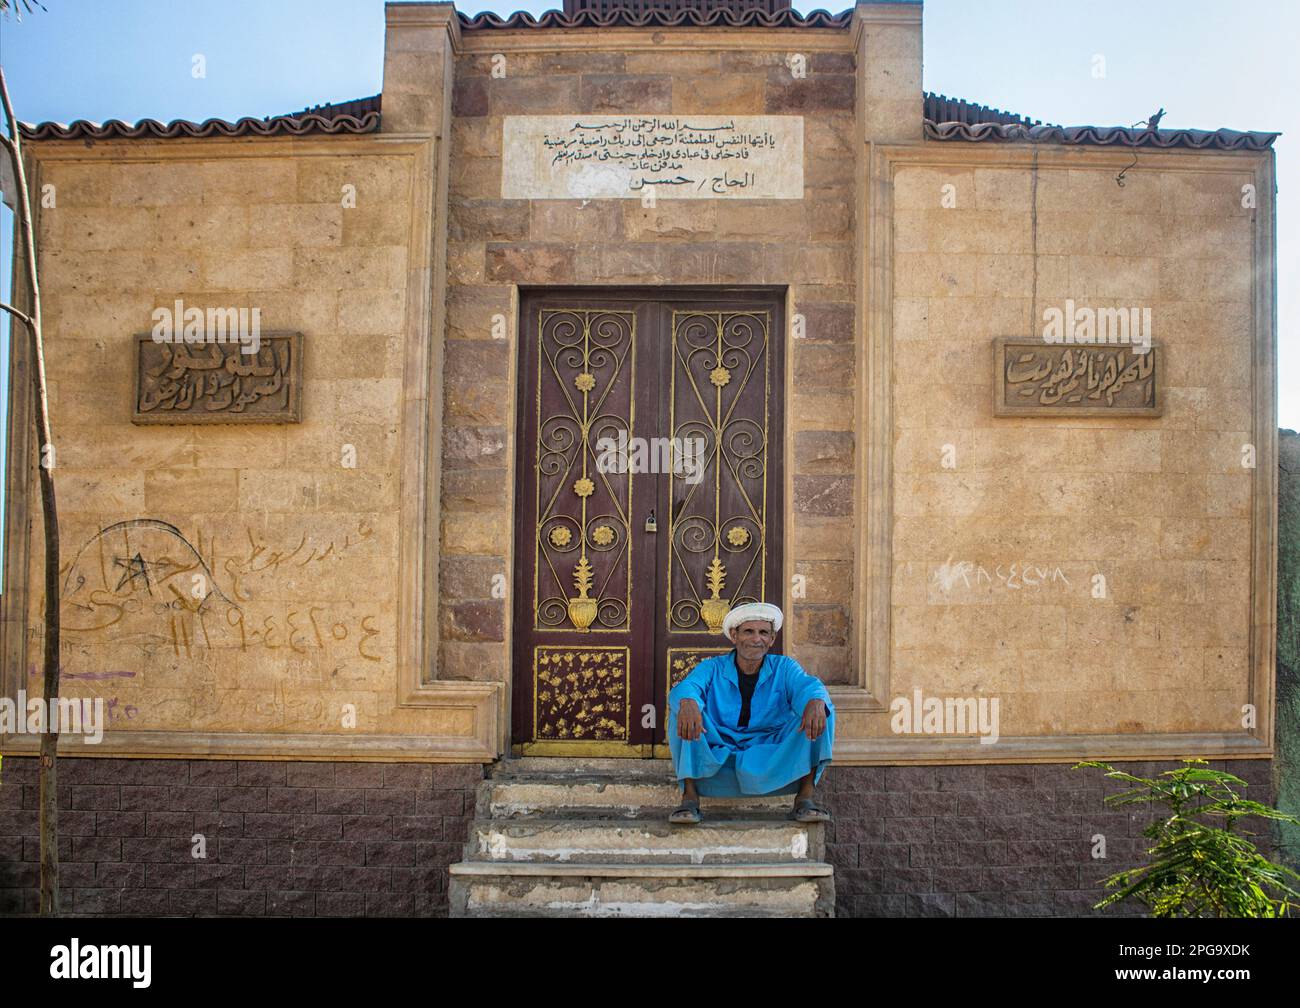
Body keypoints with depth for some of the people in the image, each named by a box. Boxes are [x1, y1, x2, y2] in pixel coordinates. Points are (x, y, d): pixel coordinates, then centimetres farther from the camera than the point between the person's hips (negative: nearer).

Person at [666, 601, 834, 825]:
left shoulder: (783, 668, 6)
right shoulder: (712, 668, 3)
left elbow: (806, 685, -16)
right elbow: (687, 687, -19)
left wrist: (815, 702, -42)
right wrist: (688, 703, -46)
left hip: (773, 760, 1)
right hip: (717, 757, 0)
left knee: (819, 712, -18)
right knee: (681, 707, -22)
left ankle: (805, 797, -21)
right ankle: (689, 796, -25)